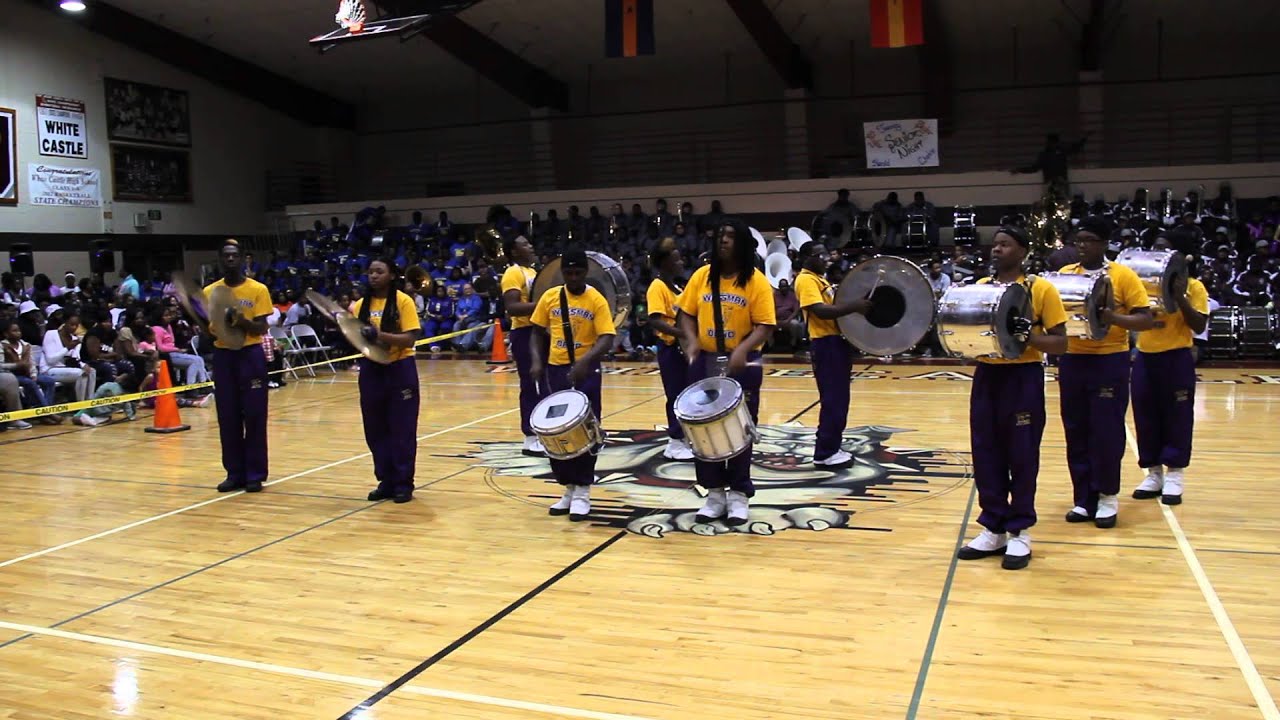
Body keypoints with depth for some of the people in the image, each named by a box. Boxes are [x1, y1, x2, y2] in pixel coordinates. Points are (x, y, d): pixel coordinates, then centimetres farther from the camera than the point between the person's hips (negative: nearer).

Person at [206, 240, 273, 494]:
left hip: (250, 354, -3)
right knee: (228, 418, 6)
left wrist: (242, 321, -25)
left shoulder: (258, 289, -2)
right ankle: (235, 474, 14)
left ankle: (255, 474, 6)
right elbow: (206, 329, 8)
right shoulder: (209, 292, 7)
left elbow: (261, 329, -7)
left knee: (254, 416, -1)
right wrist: (215, 327, -14)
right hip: (223, 356, 3)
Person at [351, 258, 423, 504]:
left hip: (400, 370, -5)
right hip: (371, 370, 5)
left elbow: (410, 338, -16)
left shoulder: (403, 301, -8)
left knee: (402, 429, 1)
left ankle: (404, 483, 10)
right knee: (376, 429, 8)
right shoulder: (361, 304, 6)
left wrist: (379, 335, -27)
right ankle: (386, 481, 19)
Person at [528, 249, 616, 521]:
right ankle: (569, 489, 22)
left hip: (586, 372, -4)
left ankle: (582, 492, 8)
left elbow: (606, 339, -15)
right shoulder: (550, 297, 3)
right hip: (556, 370, 4)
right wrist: (536, 360, -5)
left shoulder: (597, 300, -7)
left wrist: (585, 360, -32)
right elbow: (537, 332, 11)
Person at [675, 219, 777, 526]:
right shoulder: (702, 276, 4)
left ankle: (739, 494, 15)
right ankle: (715, 492, 19)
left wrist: (743, 349, -26)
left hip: (743, 364, -3)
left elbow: (764, 326, -10)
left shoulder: (756, 281, -7)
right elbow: (686, 314, 7)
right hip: (705, 362, 4)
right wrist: (691, 340, -11)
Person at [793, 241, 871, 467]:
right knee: (833, 400, -8)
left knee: (840, 400, 13)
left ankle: (832, 448, 20)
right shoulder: (806, 280, -12)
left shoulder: (820, 279, 19)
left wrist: (854, 305, 11)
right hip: (825, 344, -10)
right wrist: (854, 306, -28)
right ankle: (824, 453, -2)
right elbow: (820, 311, -24)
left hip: (837, 342, 10)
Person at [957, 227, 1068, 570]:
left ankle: (1019, 532, 14)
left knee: (1021, 456, 2)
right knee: (986, 455, 8)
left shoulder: (1041, 289, -6)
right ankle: (993, 529, 19)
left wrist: (1029, 336, -24)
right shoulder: (979, 287, 9)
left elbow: (1060, 343, -7)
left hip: (1023, 378, -5)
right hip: (986, 376, 5)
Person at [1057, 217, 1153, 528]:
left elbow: (1146, 319, -6)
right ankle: (1084, 499, 17)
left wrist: (1114, 318, -24)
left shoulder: (1123, 275, -3)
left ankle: (1107, 497, 14)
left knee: (1107, 432, 0)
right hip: (1072, 361, 4)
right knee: (1076, 432, 7)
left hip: (1110, 361, -4)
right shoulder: (1064, 274, 7)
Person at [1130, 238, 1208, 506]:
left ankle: (1174, 475, 9)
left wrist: (1179, 297, -18)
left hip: (1177, 359, -4)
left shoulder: (1192, 286, -2)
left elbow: (1199, 326, -8)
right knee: (1146, 416, 7)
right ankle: (1153, 474, 17)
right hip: (1145, 357, 4)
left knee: (1176, 416, 1)